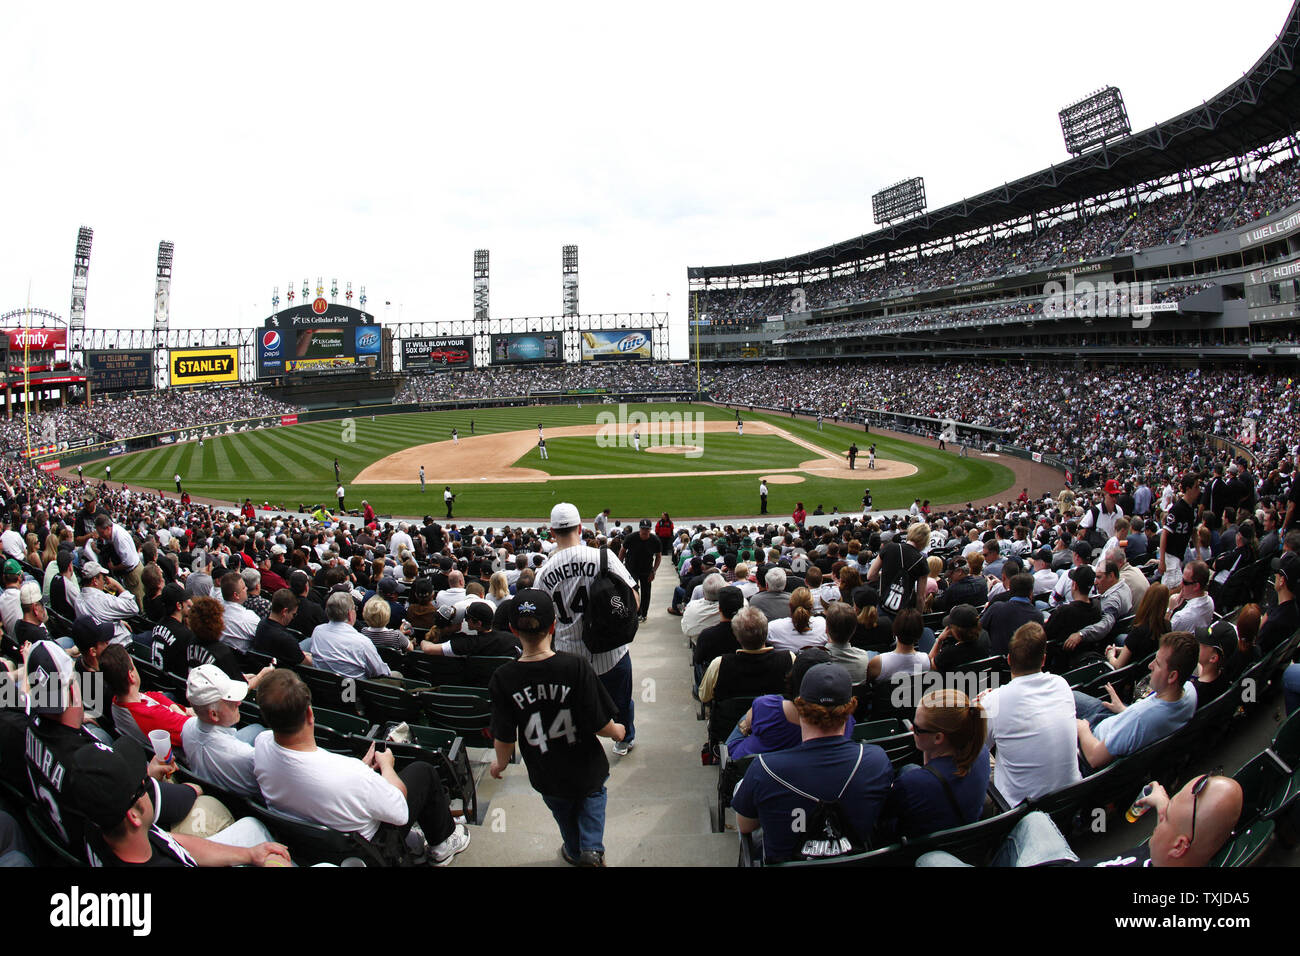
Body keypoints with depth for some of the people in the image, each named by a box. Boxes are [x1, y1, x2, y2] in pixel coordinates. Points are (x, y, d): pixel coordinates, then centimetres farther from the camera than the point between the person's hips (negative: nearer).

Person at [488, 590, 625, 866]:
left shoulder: (502, 679, -23)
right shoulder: (575, 667, -28)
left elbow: (504, 738, -14)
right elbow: (601, 725, -21)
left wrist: (500, 763, 8)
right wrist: (618, 731, 3)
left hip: (548, 778, 1)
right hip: (586, 769, -1)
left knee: (564, 812, 32)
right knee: (593, 795, 33)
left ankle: (575, 853, 54)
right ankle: (592, 848, 18)